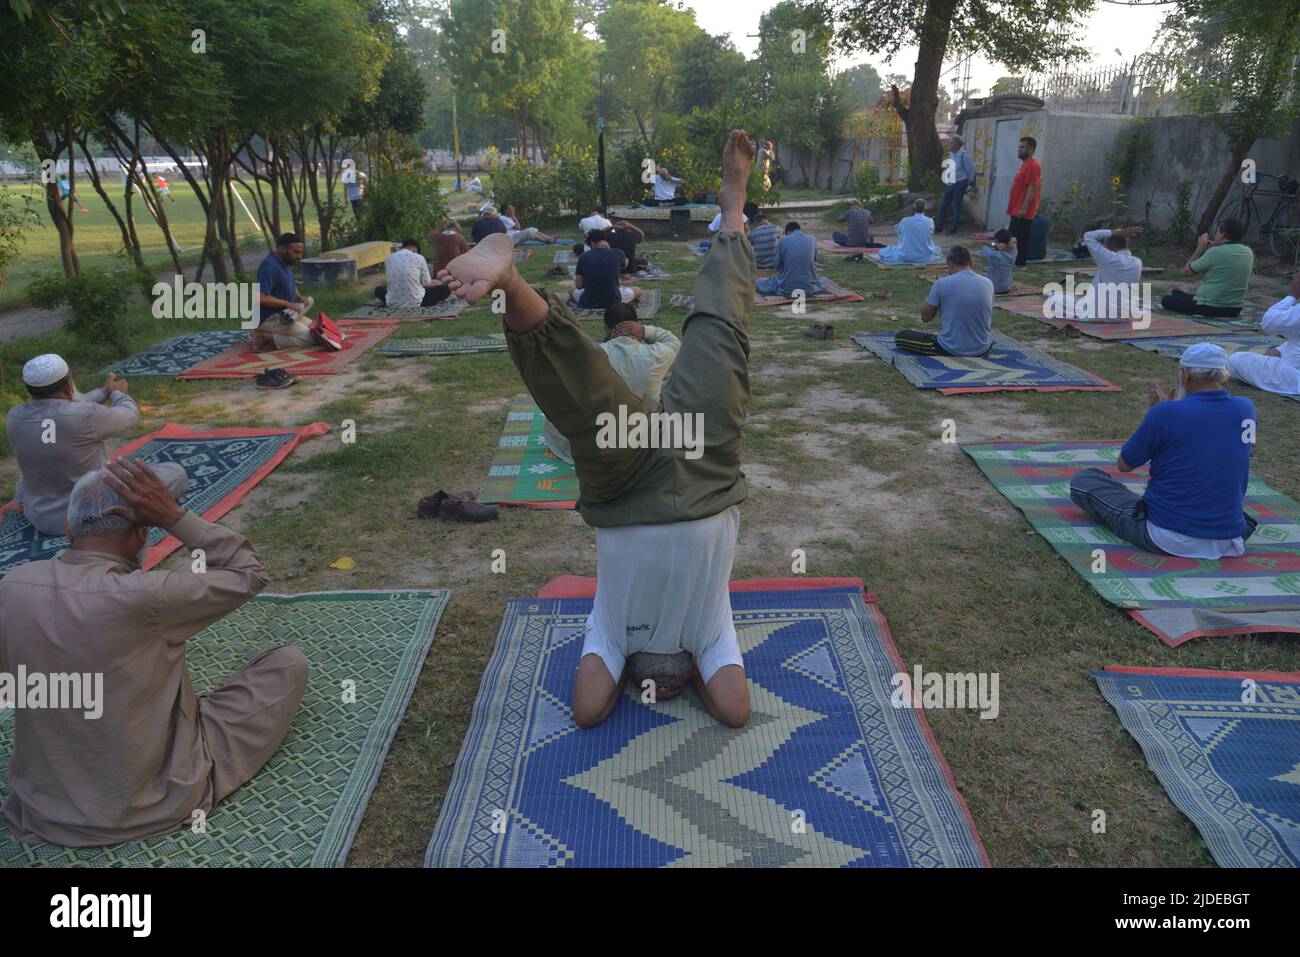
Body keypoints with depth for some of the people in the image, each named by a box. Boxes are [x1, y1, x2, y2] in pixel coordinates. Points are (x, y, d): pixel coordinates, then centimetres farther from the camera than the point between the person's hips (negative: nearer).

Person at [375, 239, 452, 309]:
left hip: (392, 303, 3)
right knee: (445, 289, 11)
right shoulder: (419, 258, -4)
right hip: (414, 303, -3)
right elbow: (427, 283, 0)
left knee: (378, 290, 36)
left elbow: (388, 279, 14)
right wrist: (439, 283, 25)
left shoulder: (389, 258, 5)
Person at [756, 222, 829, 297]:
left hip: (787, 287, -3)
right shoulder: (812, 239, 2)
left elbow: (777, 266, 0)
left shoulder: (783, 241, -6)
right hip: (809, 286, 3)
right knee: (824, 280, 37)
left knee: (759, 283, 19)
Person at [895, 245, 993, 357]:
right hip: (983, 349, 6)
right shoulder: (987, 283, 0)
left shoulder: (942, 283, -14)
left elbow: (925, 317, -1)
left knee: (900, 337, 11)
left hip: (951, 351, -5)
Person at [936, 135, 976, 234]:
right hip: (949, 183, 7)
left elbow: (971, 170, -10)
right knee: (943, 205, 8)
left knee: (956, 206, 1)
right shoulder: (951, 154, 5)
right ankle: (939, 226, 17)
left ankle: (954, 229, 10)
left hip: (960, 184, -7)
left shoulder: (963, 155, -17)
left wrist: (969, 182, 0)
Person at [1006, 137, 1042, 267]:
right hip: (1016, 210, 10)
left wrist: (1024, 208, -25)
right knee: (1014, 237, 13)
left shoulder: (1033, 166, -14)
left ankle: (1019, 264, -3)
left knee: (1020, 239, -7)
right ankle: (1015, 263, 18)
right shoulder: (1025, 164, 17)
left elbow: (1032, 188, -21)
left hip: (1022, 212, -10)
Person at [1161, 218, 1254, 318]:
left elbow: (1187, 270, -7)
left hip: (1209, 308, -8)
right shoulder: (1248, 253, 3)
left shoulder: (1215, 252, -18)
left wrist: (1200, 249, 3)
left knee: (1166, 300, 8)